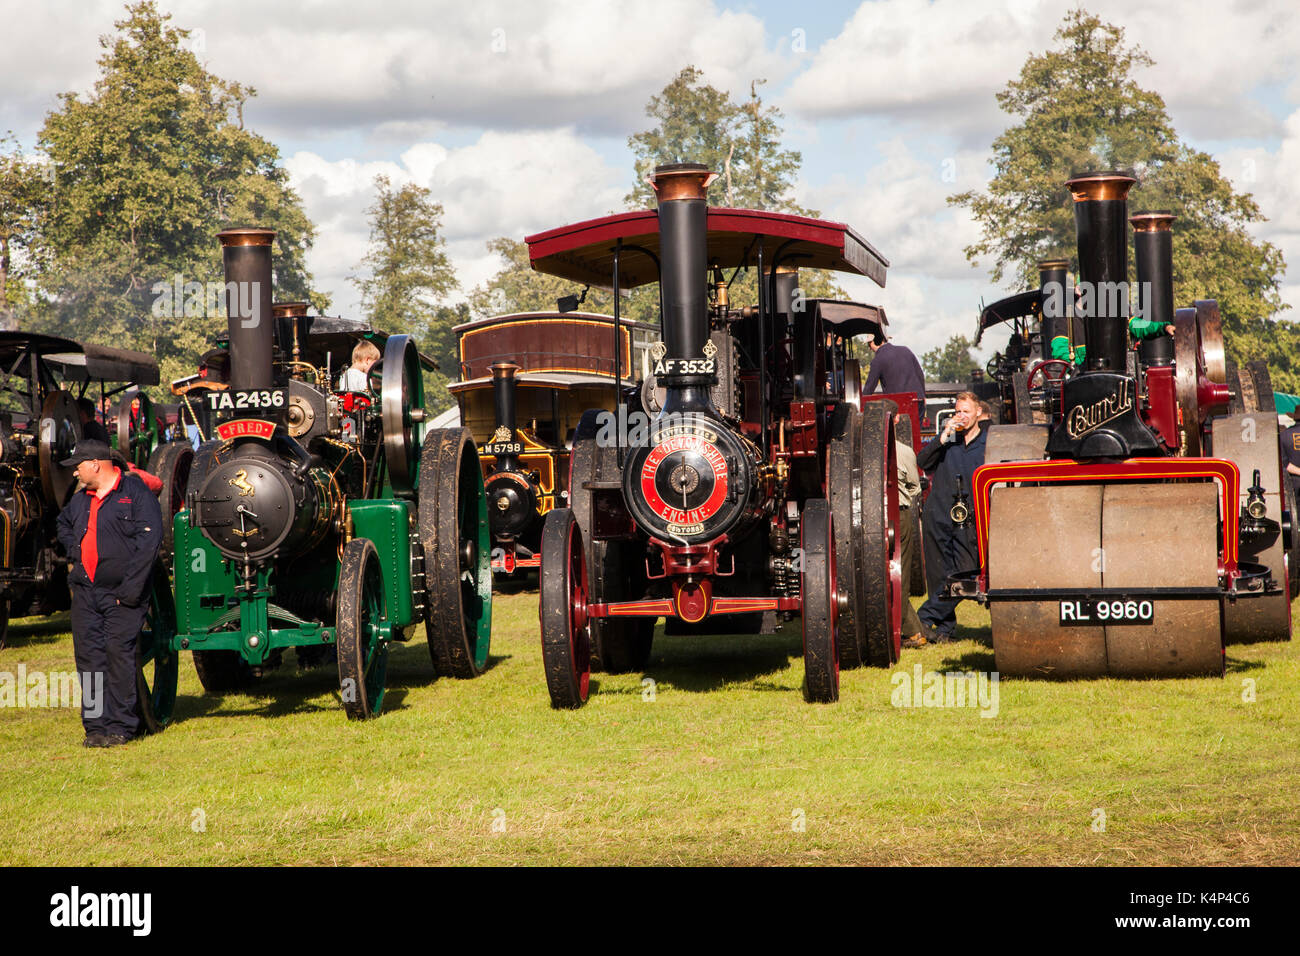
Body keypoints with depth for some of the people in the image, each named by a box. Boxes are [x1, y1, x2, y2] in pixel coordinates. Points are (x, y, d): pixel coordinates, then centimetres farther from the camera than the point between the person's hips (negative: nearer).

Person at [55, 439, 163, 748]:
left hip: (121, 594, -6)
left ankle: (120, 726, -1)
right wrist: (74, 551, 17)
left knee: (119, 653, -8)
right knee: (88, 655, 3)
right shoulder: (81, 500, 16)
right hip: (85, 591, 7)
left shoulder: (136, 493, -7)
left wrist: (131, 589, -18)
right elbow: (63, 524, 38)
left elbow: (149, 540, -15)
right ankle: (95, 726, 7)